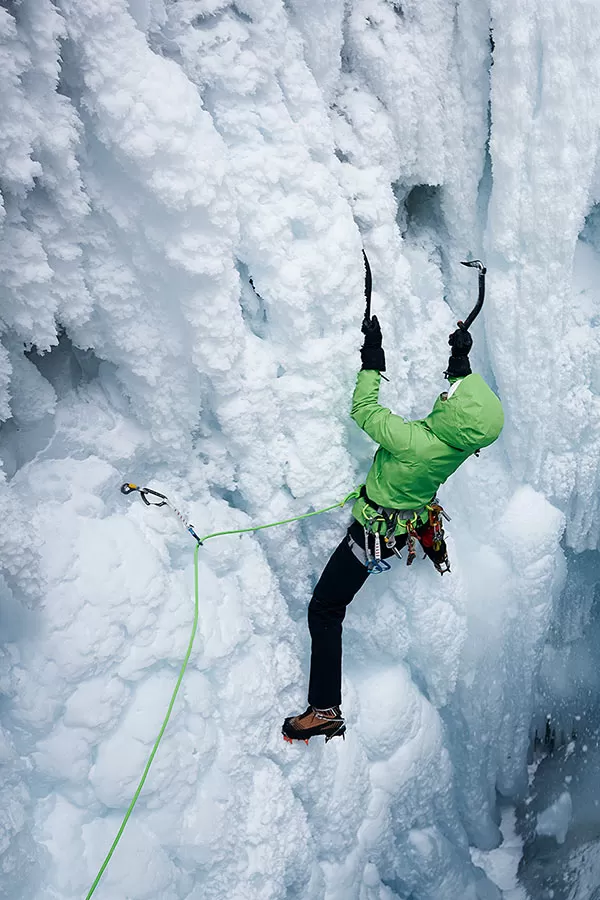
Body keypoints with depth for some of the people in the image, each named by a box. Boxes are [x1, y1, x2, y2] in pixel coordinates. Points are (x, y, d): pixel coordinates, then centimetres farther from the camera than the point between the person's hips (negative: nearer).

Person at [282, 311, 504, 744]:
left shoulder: (414, 443, -38)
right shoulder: (468, 440, -17)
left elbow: (364, 409, -23)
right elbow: (466, 388, 7)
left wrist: (372, 359, -14)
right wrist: (462, 360, 15)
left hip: (374, 533, -7)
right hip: (415, 521, 7)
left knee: (324, 611, 2)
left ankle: (325, 711, 4)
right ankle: (435, 548, 75)